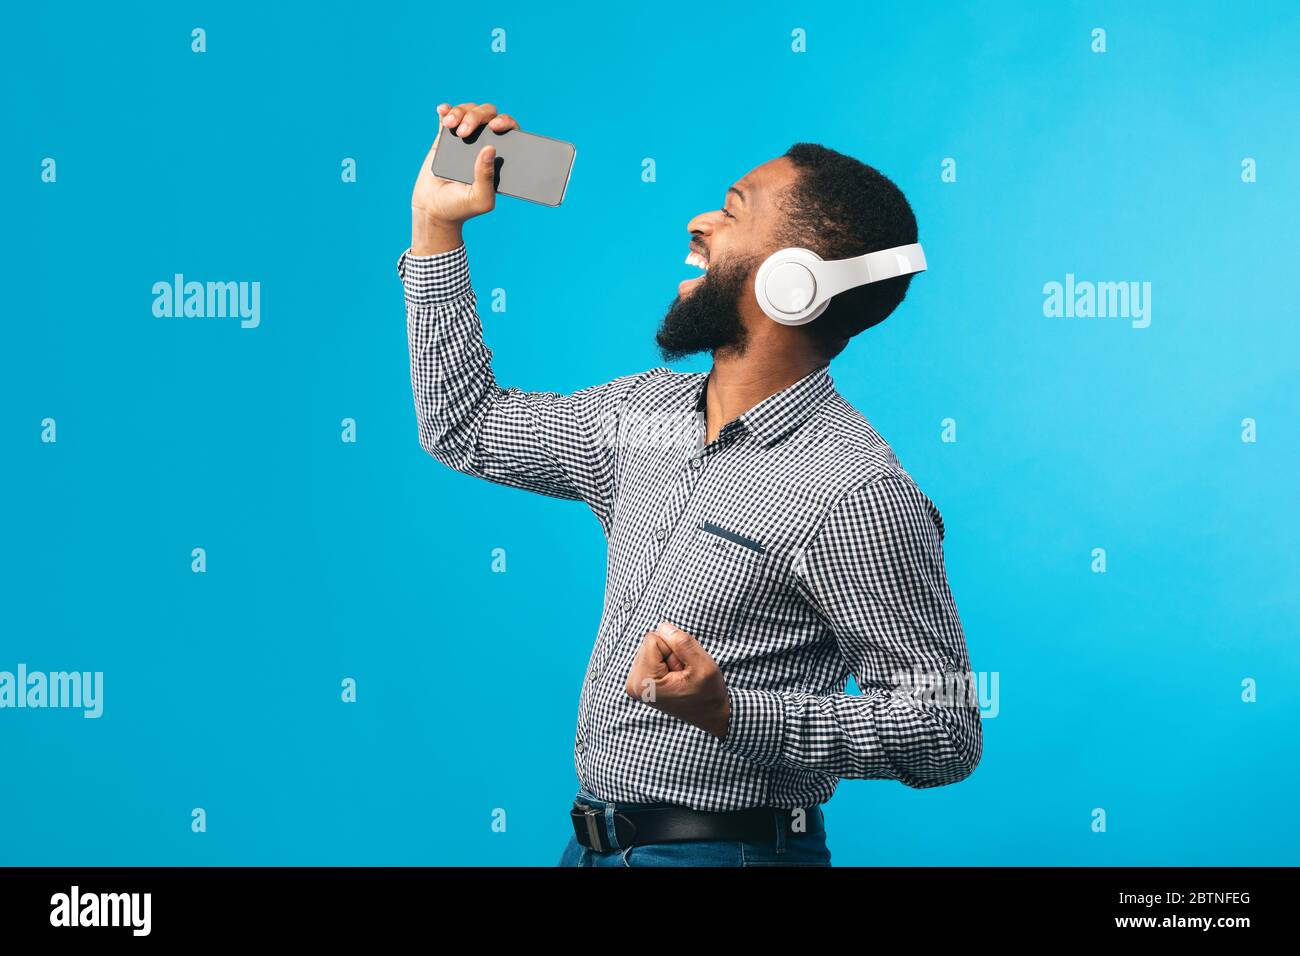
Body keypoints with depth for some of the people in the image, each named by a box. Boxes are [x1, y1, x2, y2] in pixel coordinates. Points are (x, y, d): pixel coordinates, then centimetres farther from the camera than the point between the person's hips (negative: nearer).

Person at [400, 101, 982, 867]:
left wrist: (731, 714, -30)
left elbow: (945, 731, -19)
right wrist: (435, 221, 11)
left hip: (723, 845, -8)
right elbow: (466, 425, 17)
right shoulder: (648, 410, 4)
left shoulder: (854, 492, -20)